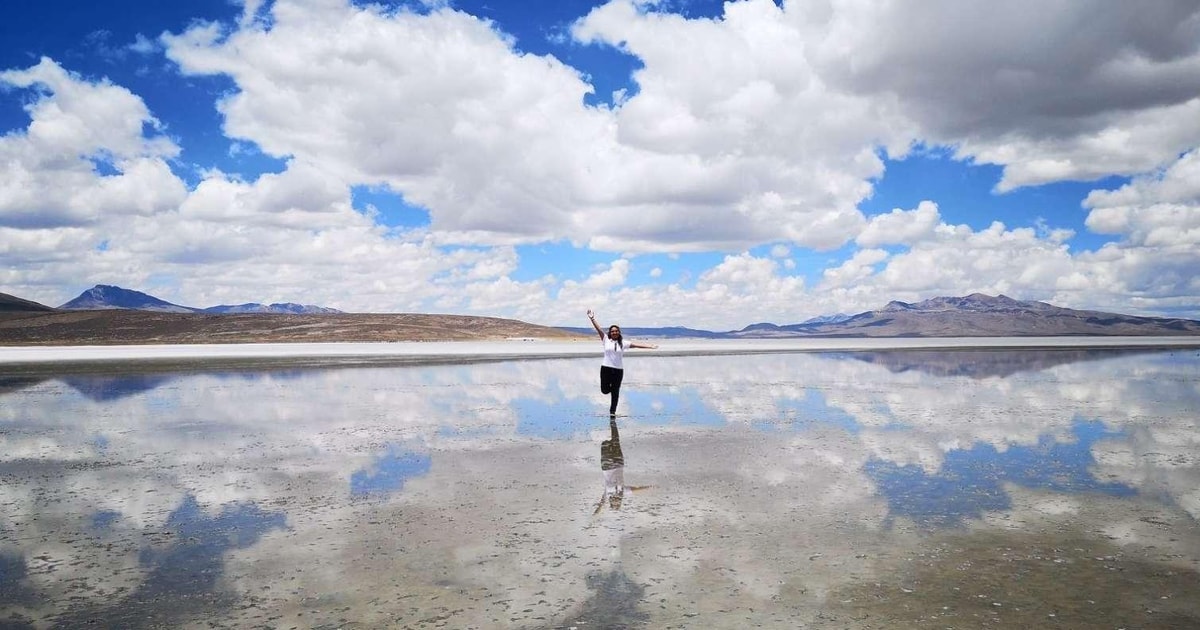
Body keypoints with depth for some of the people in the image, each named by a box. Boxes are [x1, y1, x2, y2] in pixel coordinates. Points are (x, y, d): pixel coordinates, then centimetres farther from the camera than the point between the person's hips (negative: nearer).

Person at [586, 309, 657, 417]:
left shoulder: (623, 342, 5)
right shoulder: (606, 340, 2)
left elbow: (636, 345, 1)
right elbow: (598, 329, -6)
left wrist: (650, 346, -5)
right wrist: (592, 319, -17)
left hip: (618, 370, 1)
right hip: (606, 368, -1)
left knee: (615, 392, 7)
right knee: (604, 390, -4)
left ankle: (612, 411, 22)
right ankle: (609, 386, 34)